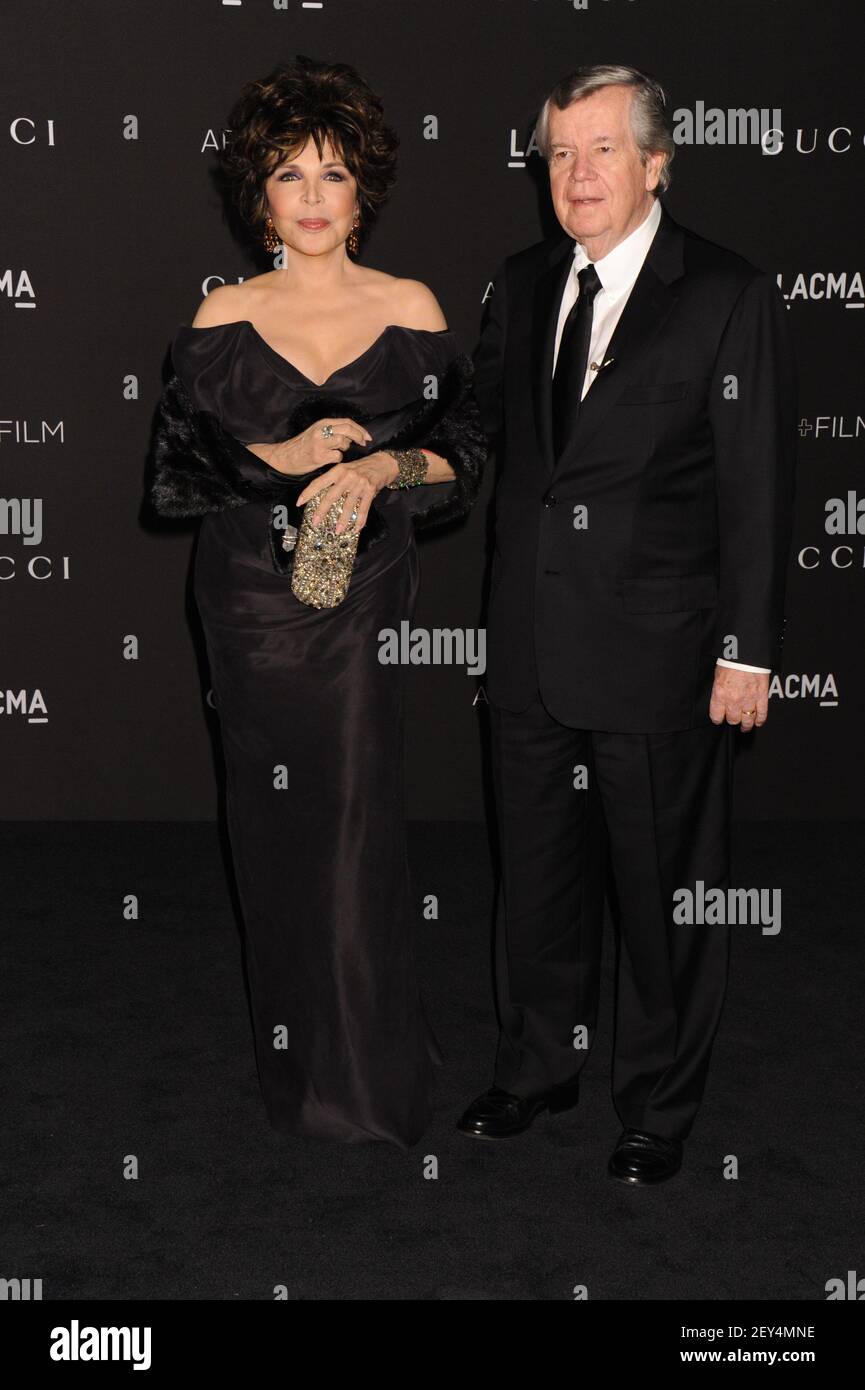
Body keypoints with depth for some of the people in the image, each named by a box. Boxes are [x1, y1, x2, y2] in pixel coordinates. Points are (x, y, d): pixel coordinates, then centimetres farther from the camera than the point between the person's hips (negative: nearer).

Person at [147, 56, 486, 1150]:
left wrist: (383, 469, -15)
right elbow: (173, 476, 2)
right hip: (252, 601, 1)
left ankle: (372, 1076, 14)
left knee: (358, 822, -3)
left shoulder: (410, 312, 3)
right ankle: (294, 1069, 20)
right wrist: (284, 462, -13)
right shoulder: (221, 320, 3)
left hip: (365, 603, -1)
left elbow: (463, 461, 5)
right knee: (276, 825, 5)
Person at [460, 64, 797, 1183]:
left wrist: (748, 650, -11)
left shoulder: (729, 297, -8)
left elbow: (758, 489, -9)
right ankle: (537, 1065, 38)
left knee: (663, 886, 8)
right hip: (530, 644, 5)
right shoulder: (522, 284, 9)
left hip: (656, 650, -5)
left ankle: (659, 1104, 27)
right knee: (535, 868, 18)